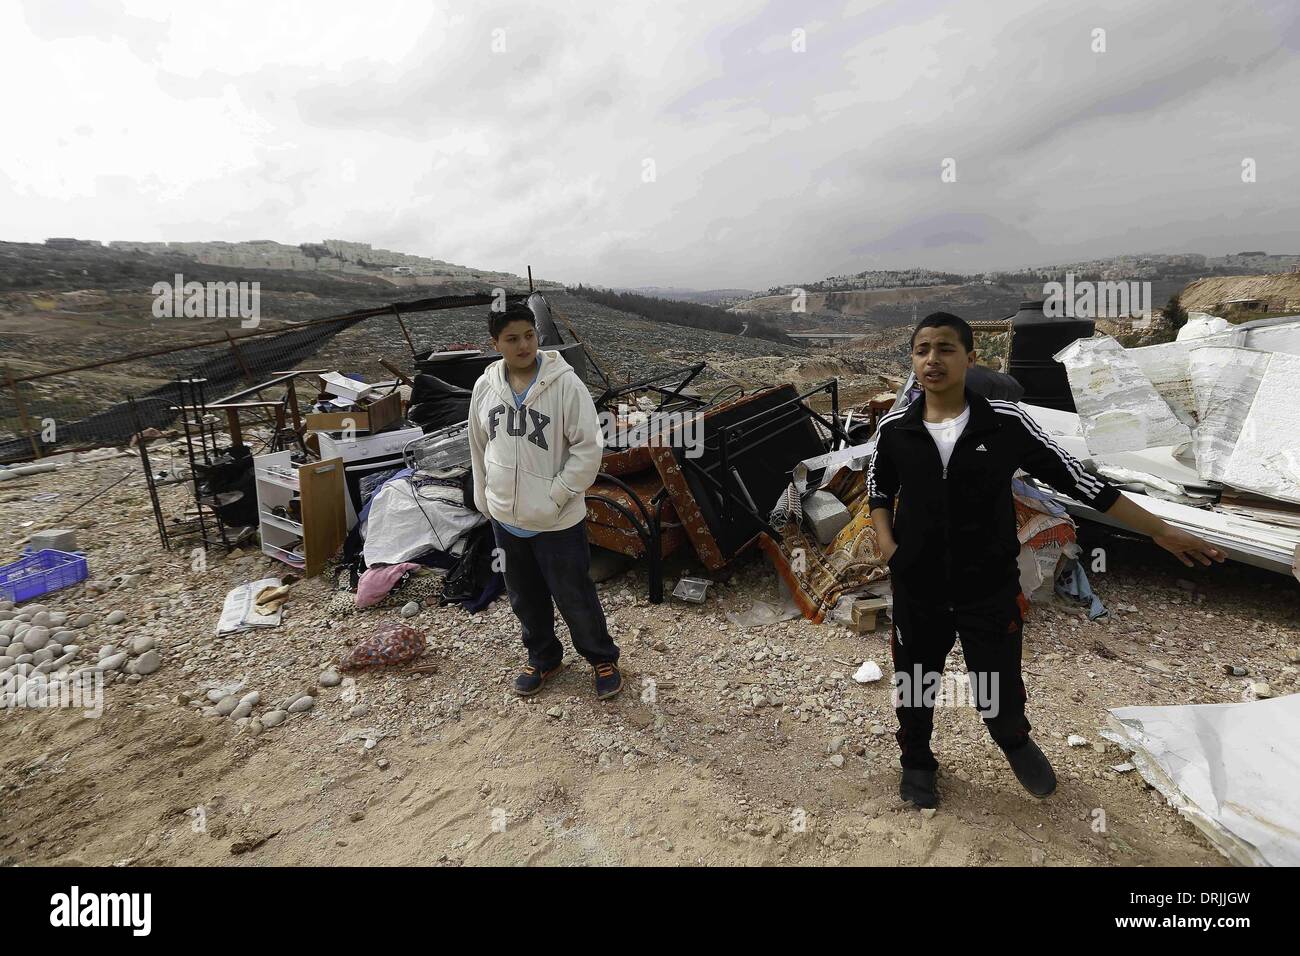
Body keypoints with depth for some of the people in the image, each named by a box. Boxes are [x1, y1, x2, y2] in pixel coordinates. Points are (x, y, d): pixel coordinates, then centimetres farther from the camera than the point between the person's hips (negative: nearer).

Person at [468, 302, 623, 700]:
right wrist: (484, 499, 13)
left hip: (558, 521, -5)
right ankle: (543, 657, 43)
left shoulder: (564, 383, -16)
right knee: (525, 598, 20)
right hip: (506, 519, 5)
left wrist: (554, 499, -17)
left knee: (574, 596, 9)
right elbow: (479, 448, 11)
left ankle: (602, 658, 33)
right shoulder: (485, 386, -1)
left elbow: (587, 448, -15)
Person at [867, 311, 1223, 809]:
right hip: (917, 589, 1)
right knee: (914, 685, 17)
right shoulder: (895, 428, -8)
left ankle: (1015, 741, 51)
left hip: (989, 588, -1)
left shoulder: (1005, 423, -13)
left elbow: (1075, 479, -5)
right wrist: (888, 547, -2)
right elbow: (878, 488, 10)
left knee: (1000, 694, 13)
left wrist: (1160, 530, -2)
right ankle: (917, 760, 48)